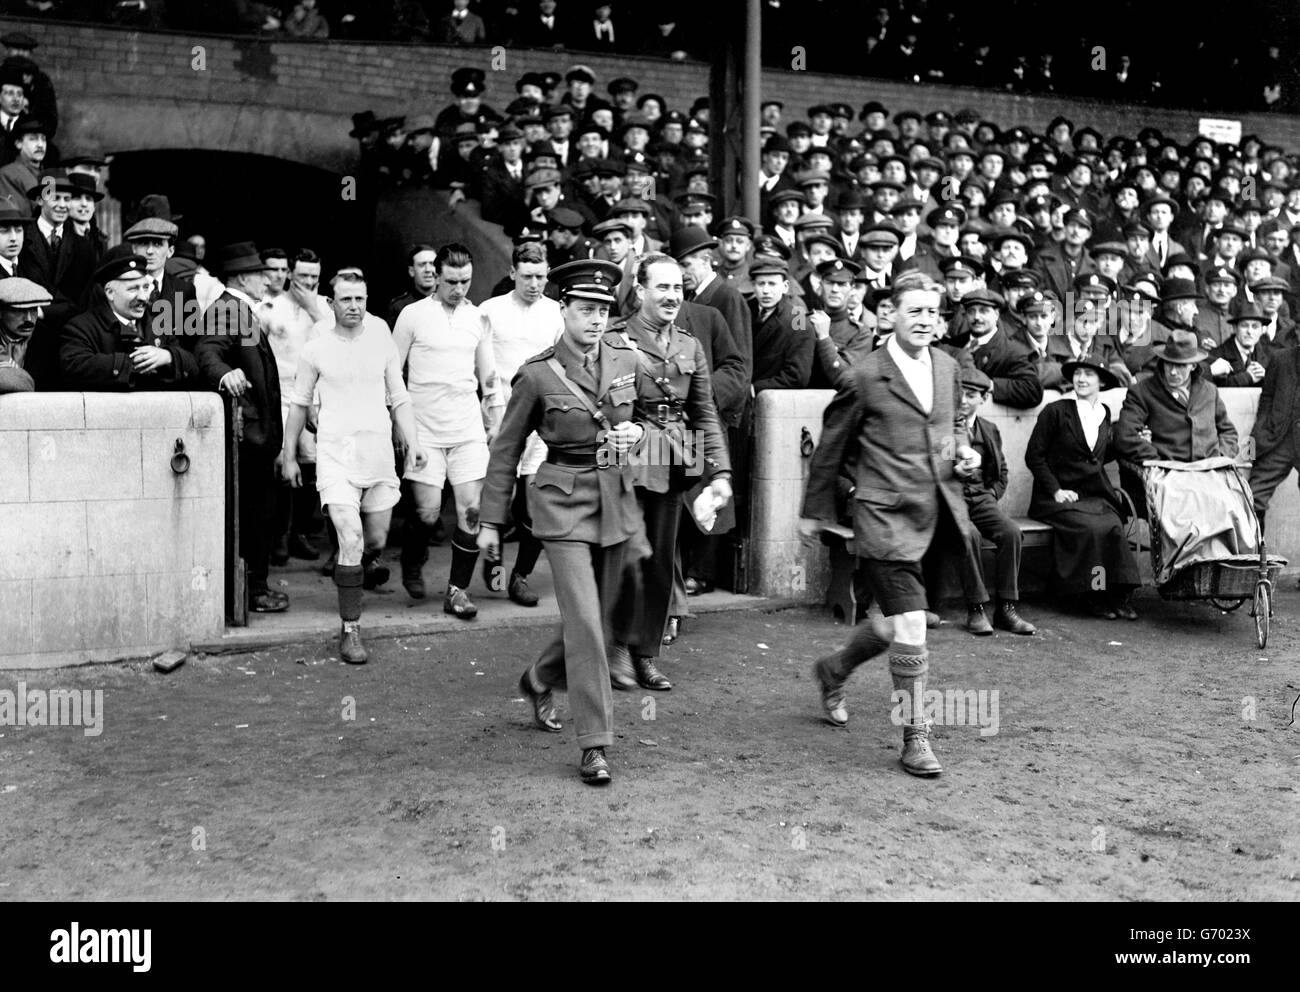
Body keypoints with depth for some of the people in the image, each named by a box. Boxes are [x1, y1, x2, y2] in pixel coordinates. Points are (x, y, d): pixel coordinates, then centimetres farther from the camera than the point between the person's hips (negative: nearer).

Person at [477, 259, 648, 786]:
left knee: (599, 619, 13)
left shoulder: (625, 359, 4)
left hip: (616, 500, 5)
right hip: (563, 502, -5)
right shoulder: (537, 373, -8)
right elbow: (506, 449, 1)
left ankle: (539, 680, 42)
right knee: (584, 622, -11)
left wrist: (635, 433, -3)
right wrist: (491, 520, 3)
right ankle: (594, 744, -1)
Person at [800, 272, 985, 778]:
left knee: (894, 622, 16)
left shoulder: (947, 368, 11)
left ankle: (833, 670, 44)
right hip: (887, 515, -6)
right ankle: (914, 737, 2)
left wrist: (965, 452, 6)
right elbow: (831, 447, 2)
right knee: (910, 626, -11)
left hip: (936, 513, 7)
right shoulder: (865, 377, -7)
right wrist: (814, 511, 9)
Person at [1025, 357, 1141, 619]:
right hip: (1060, 497, -4)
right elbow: (1034, 456, -3)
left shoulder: (1104, 414, 14)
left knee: (1113, 526, -27)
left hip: (1096, 496, 4)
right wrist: (1056, 490, -12)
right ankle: (1096, 597, -17)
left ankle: (1119, 595, -18)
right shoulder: (1055, 411, -2)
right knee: (1092, 527, -31)